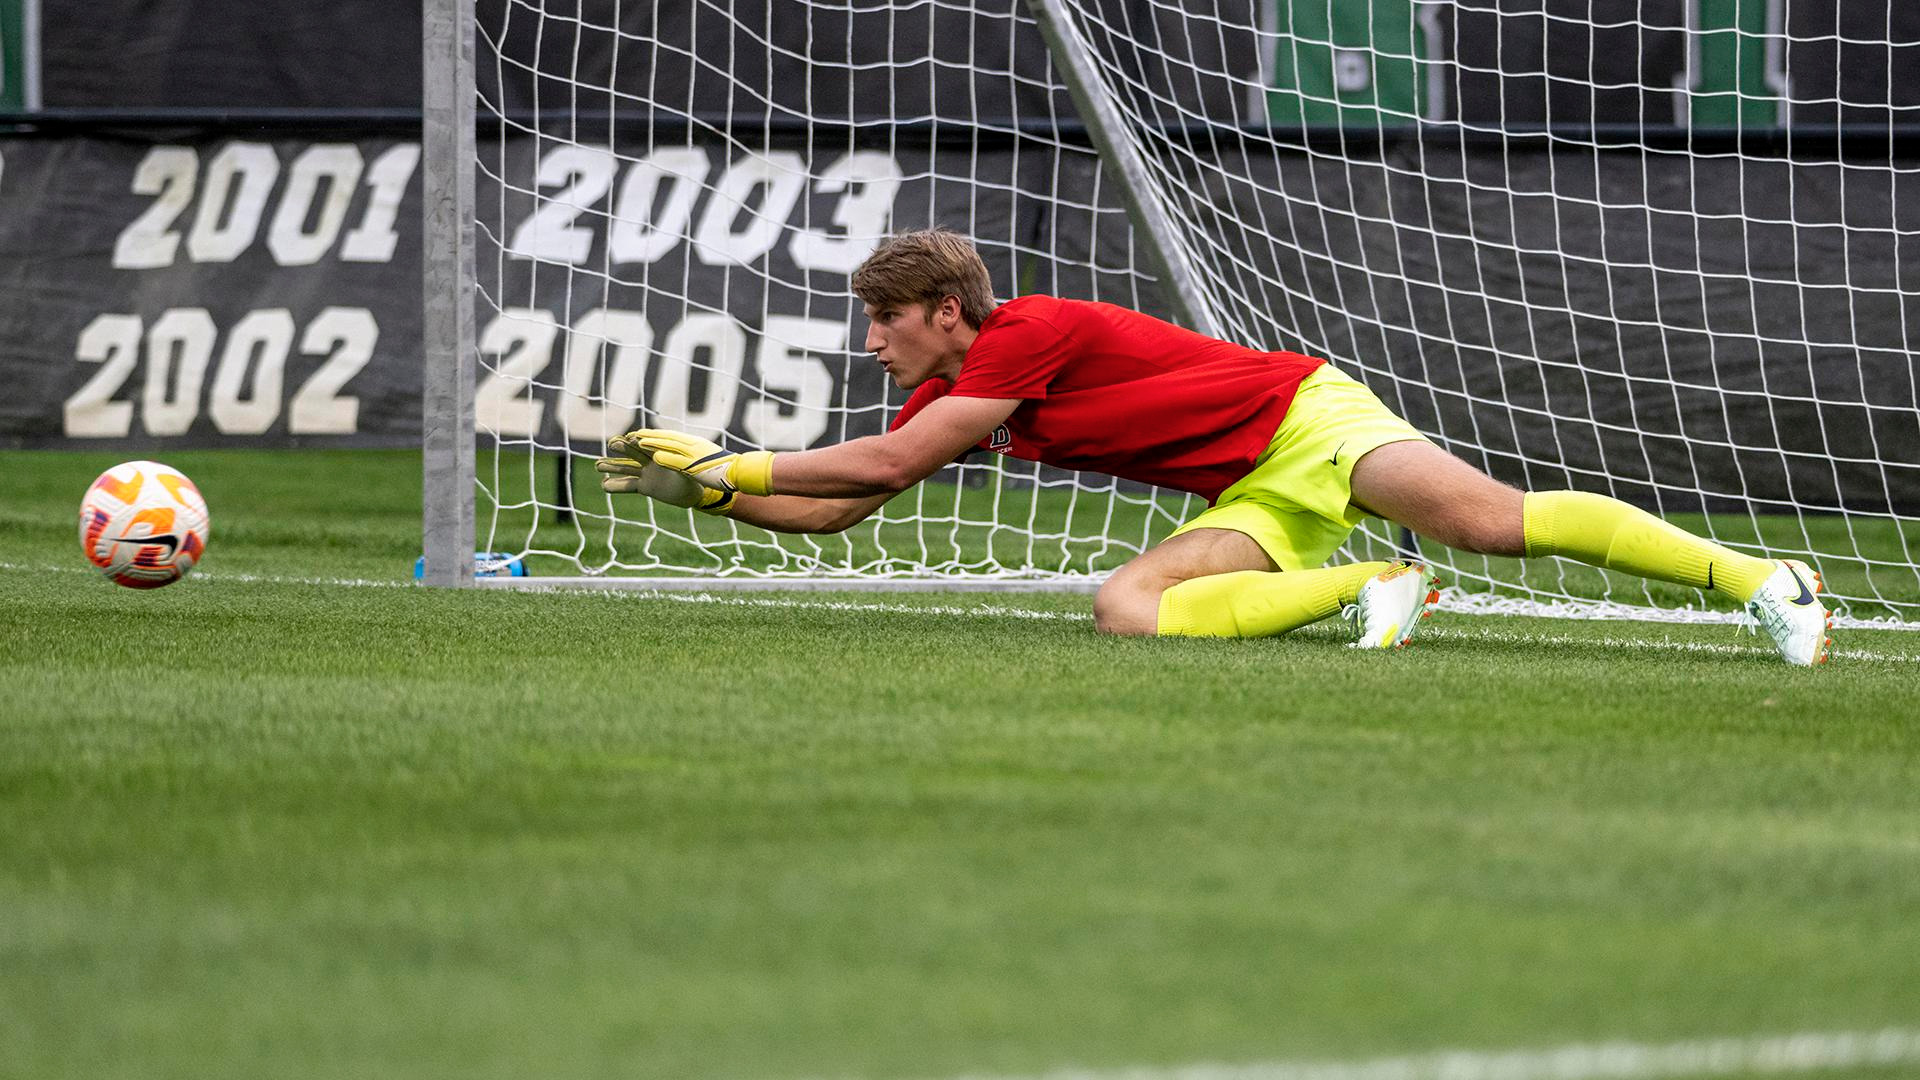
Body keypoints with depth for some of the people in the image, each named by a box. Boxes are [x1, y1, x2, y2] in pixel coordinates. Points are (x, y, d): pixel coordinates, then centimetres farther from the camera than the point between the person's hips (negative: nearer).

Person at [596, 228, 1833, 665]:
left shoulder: (1029, 333, -16)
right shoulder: (946, 395, 12)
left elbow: (880, 462, -19)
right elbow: (843, 504, 18)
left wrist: (734, 462, -9)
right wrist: (698, 483, 7)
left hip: (1308, 419, -8)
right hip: (1256, 500, 8)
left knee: (1498, 519, -27)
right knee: (1127, 606, -17)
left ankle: (1754, 574, -23)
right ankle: (1366, 587, -9)